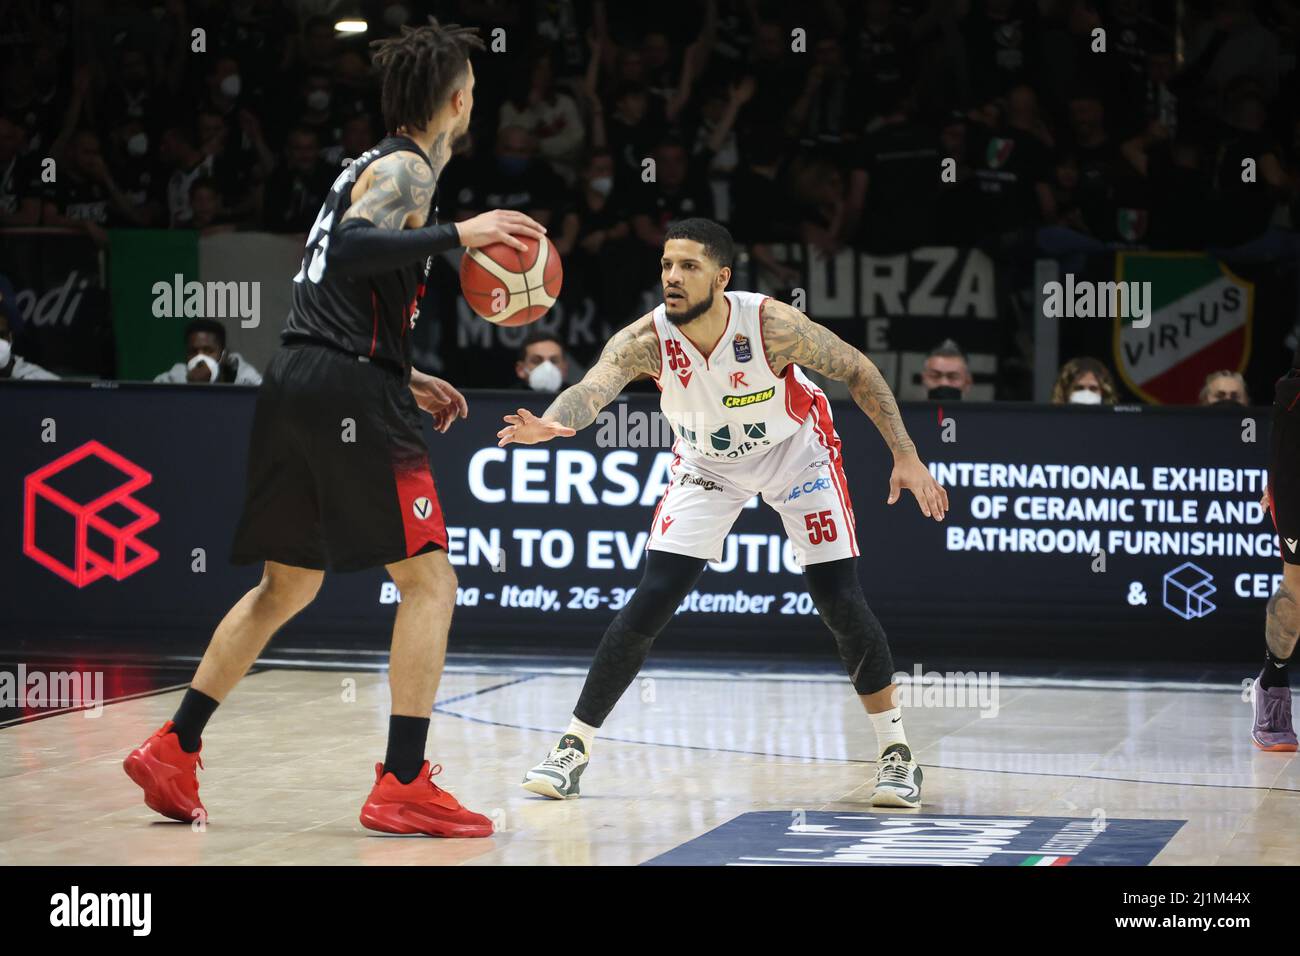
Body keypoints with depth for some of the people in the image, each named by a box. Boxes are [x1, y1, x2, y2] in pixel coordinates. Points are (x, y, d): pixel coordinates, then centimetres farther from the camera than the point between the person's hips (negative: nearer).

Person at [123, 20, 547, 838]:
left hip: (299, 384, 10)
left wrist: (407, 380, 27)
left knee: (288, 586, 18)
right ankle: (403, 785, -10)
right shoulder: (406, 170, -6)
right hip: (349, 391, -10)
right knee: (430, 581, -6)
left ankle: (173, 752, 18)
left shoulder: (377, 166, 22)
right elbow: (347, 250, -25)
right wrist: (456, 235, -28)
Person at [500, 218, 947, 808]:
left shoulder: (771, 325, -32)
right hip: (707, 466, 1)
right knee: (648, 605, -9)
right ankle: (574, 747, 1)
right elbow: (593, 389, -47)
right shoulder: (645, 340, -29)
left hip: (796, 454, -1)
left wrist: (906, 457, -19)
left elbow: (857, 370, -17)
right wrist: (552, 424, -70)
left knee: (841, 604, -8)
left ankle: (895, 752, 9)